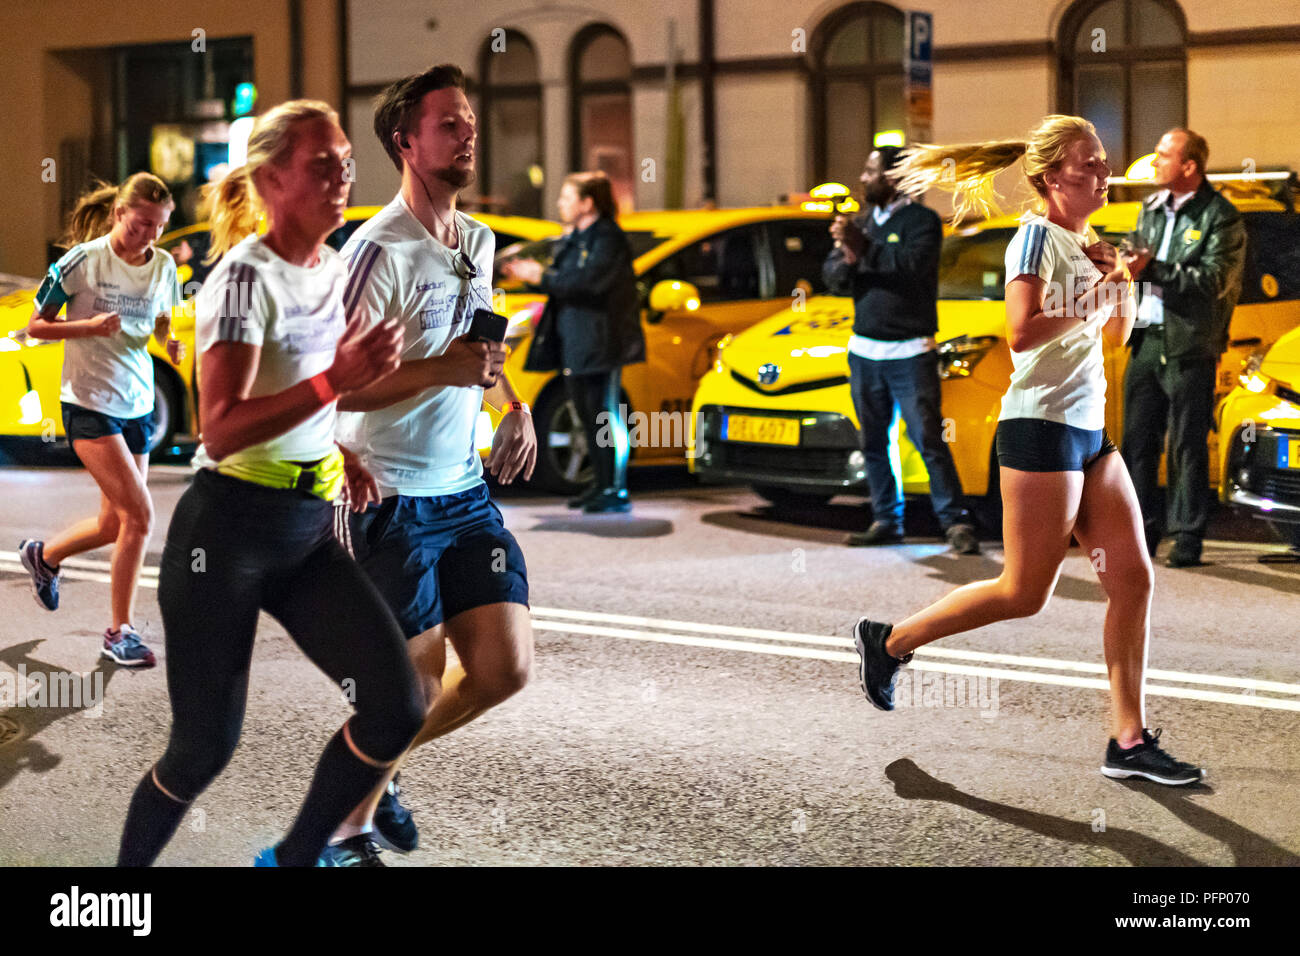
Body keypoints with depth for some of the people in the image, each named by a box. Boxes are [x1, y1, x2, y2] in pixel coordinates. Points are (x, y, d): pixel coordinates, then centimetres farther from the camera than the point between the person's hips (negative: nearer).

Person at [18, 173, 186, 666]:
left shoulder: (164, 266, 2)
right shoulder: (82, 261, -13)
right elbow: (35, 325, -6)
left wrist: (171, 343, -6)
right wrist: (90, 326, -22)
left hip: (138, 406, 6)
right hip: (89, 405, -6)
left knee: (114, 524, 12)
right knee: (139, 515, -16)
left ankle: (43, 555, 43)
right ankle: (120, 631, -3)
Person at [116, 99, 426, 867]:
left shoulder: (335, 268, 8)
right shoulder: (247, 277, -15)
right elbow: (221, 430, -27)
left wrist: (338, 454, 10)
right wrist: (337, 381, -36)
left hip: (310, 530, 7)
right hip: (228, 531, -7)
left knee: (397, 707, -8)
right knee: (206, 745, 0)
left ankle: (294, 858, 12)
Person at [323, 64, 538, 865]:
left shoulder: (478, 241, 11)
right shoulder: (382, 250, -16)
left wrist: (515, 407, 9)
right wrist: (443, 369, -26)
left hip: (466, 491, 8)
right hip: (391, 499, -8)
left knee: (507, 667, 4)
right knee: (415, 689, -3)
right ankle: (349, 830, 22)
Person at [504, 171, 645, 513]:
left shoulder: (609, 238, -13)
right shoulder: (573, 238, 17)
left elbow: (587, 282, -24)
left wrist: (541, 276, -18)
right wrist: (531, 273, 5)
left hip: (602, 344, -10)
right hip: (573, 344, 10)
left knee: (608, 419, -7)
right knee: (589, 418, 15)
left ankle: (616, 491, -4)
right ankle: (601, 485, 24)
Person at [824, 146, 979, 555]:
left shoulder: (922, 221, -4)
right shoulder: (862, 223, 16)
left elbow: (912, 267, -21)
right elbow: (831, 278, 10)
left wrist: (865, 249, -24)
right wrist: (847, 259, -11)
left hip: (910, 352, -6)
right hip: (864, 350, 7)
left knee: (928, 440, -10)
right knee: (873, 442, 8)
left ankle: (956, 523, -8)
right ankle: (886, 521, 15)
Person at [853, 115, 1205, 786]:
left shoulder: (1083, 242, 14)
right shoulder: (1038, 236, -11)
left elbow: (1118, 334, 22)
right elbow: (1021, 333, -24)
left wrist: (1121, 281, 6)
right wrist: (1091, 304, -16)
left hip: (1089, 429, 9)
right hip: (1041, 426, -9)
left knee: (1133, 579, 3)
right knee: (1025, 592, -2)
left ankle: (1129, 742, 7)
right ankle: (889, 642, 16)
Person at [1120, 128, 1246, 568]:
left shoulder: (1220, 216, -7)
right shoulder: (1152, 207, 15)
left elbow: (1214, 281, -16)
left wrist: (1152, 270, -20)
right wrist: (1126, 264, -2)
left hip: (1189, 345, -6)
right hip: (1147, 339, 6)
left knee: (1187, 446, -2)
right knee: (1137, 441, 7)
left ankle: (1188, 537, 5)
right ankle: (1143, 530, 16)